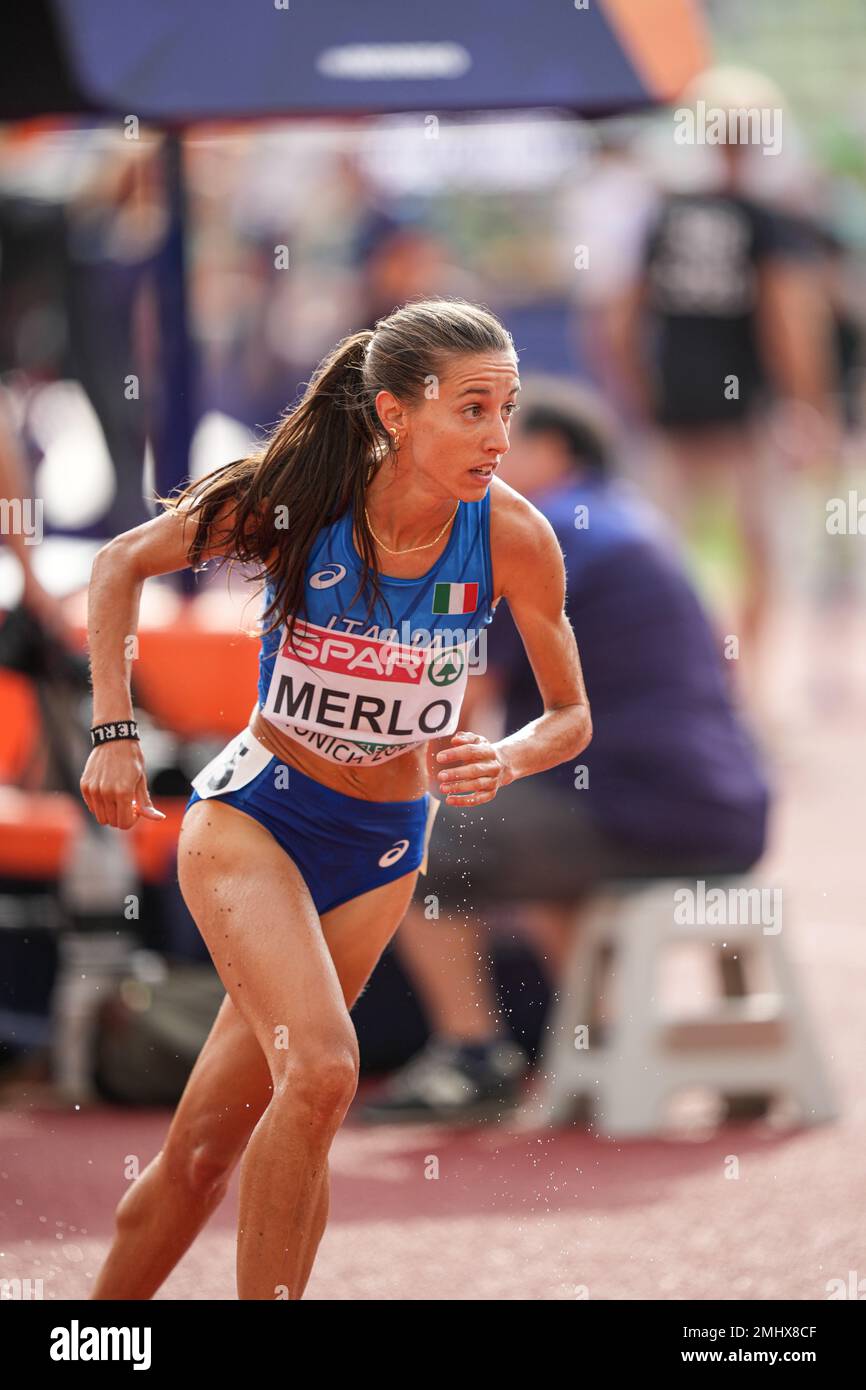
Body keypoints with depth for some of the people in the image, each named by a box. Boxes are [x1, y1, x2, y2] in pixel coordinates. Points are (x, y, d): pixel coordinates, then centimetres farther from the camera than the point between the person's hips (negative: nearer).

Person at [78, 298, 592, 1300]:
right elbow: (122, 564, -2)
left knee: (210, 1144, 5)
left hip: (381, 849, 3)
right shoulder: (298, 500, -19)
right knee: (321, 1070, -28)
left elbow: (571, 716, -1)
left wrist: (502, 763, -22)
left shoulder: (513, 538, -15)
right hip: (253, 810, -3)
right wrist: (113, 731, -10)